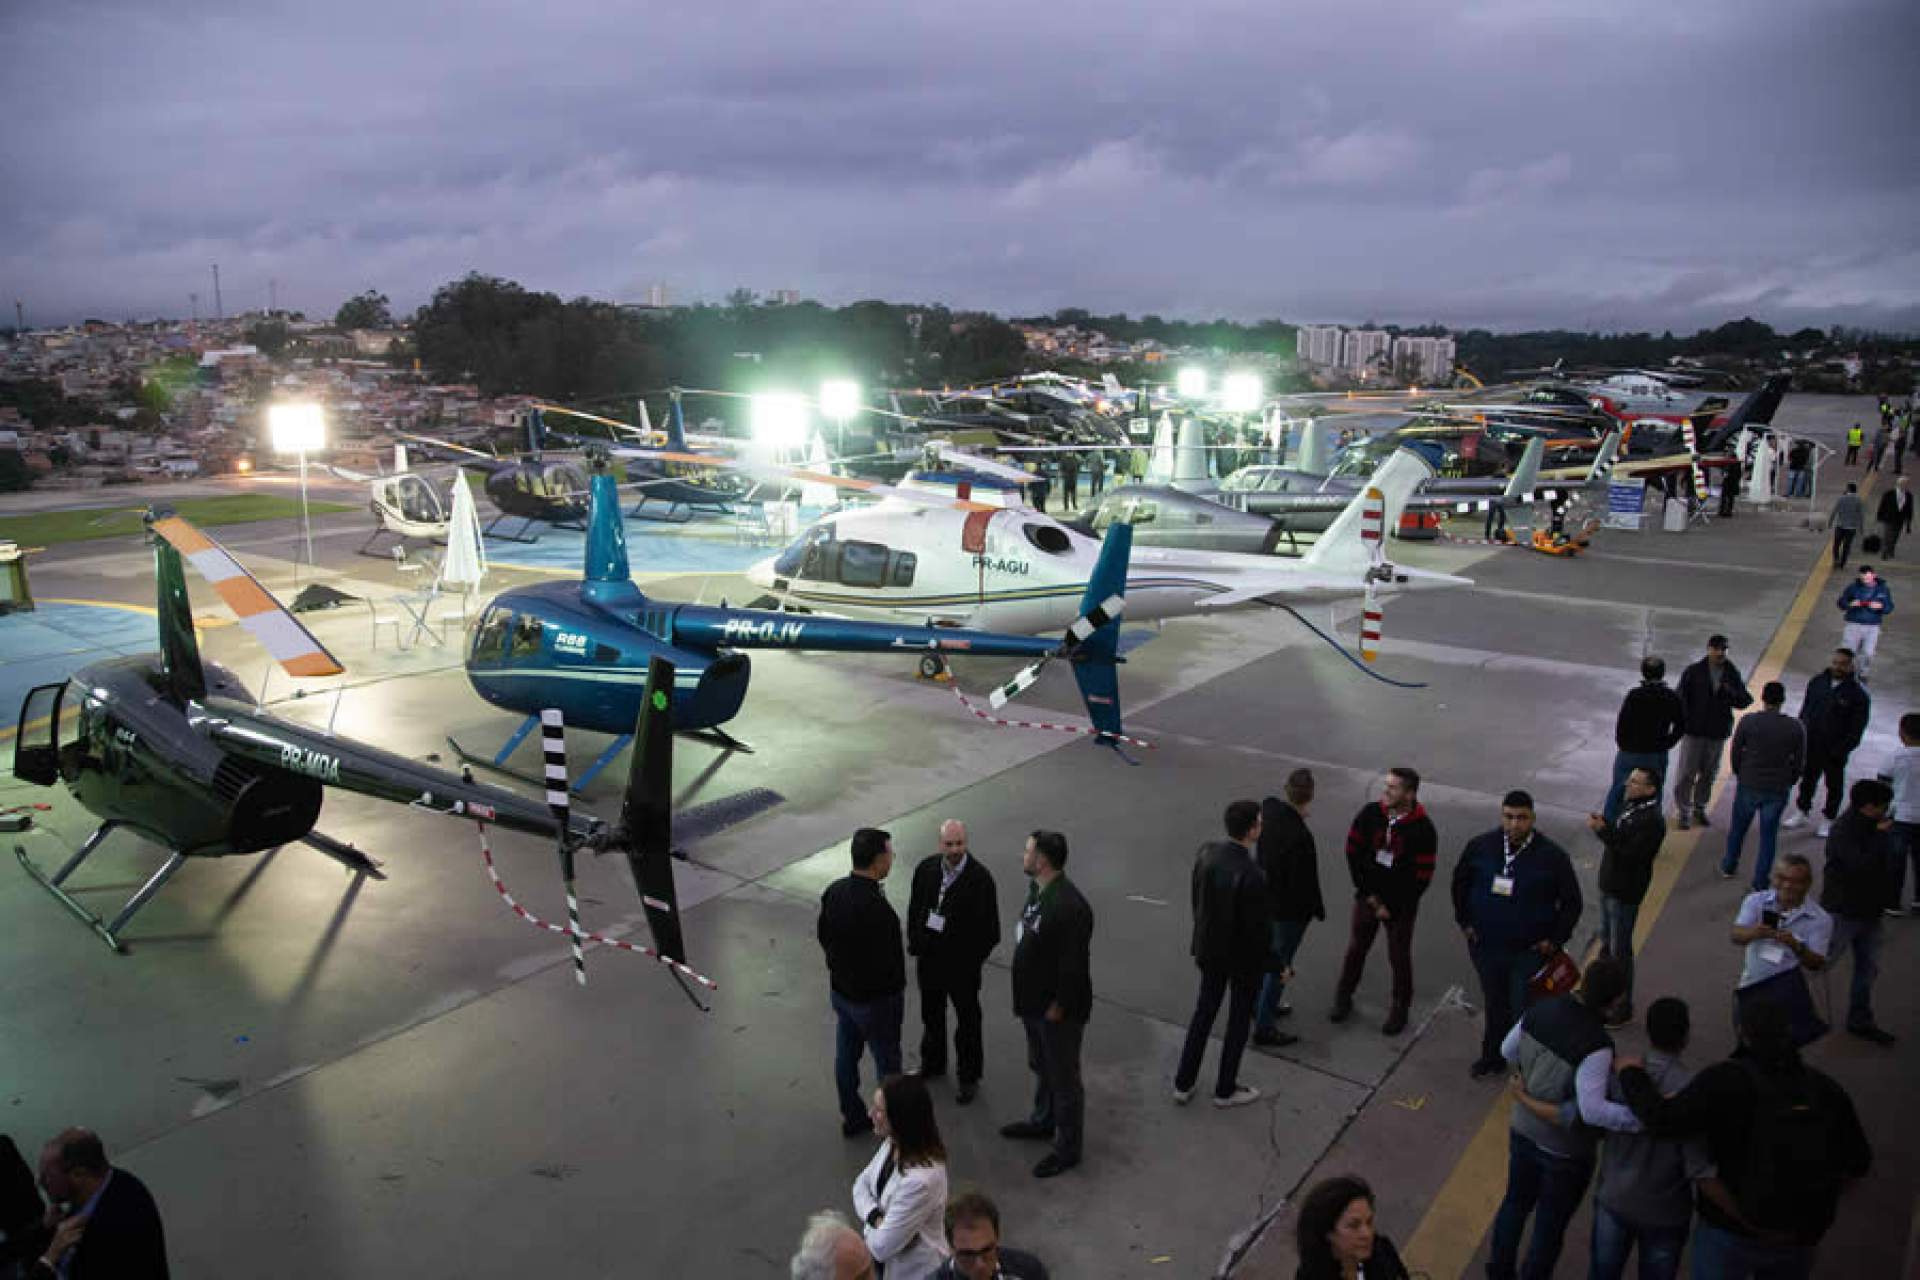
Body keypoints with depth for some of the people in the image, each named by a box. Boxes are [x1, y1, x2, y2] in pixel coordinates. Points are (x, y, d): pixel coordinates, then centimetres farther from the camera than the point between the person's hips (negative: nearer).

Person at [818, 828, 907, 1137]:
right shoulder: (875, 907, -33)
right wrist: (896, 987, -9)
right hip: (874, 999, -7)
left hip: (841, 991, 7)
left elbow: (823, 936, 5)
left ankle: (852, 1117, 39)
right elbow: (886, 961, -29)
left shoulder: (833, 891, -8)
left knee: (846, 1055, 21)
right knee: (887, 1064, 13)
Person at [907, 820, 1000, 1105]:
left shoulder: (980, 878, -20)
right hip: (929, 958, 5)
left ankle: (969, 1078, 31)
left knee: (967, 1022, 12)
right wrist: (914, 943, 2)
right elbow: (915, 907, 6)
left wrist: (974, 959, -14)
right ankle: (933, 1065, 47)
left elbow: (989, 926, -15)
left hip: (962, 964, -5)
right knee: (931, 1015, 24)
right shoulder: (926, 868, -7)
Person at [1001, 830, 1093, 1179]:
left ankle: (1068, 1149, 25)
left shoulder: (1069, 907, -31)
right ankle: (1043, 1120, 49)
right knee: (1041, 1067, 28)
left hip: (1058, 1010, -9)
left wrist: (1058, 1007, -19)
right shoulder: (1037, 889, 0)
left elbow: (1074, 966, -27)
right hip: (1034, 1002, 9)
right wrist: (1023, 998, 16)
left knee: (1064, 1079, 9)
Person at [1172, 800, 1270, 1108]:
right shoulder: (1251, 876, -33)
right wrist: (1273, 961, -6)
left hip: (1210, 948, 6)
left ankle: (1183, 1084, 32)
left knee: (1203, 1011, 22)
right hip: (1244, 957, -6)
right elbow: (1259, 927, -23)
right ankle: (1225, 1090, 33)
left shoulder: (1206, 852, -12)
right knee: (1239, 1020, 16)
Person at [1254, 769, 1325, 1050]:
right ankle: (1264, 1028, 21)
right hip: (1290, 908, -8)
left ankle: (1261, 1005, 47)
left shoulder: (1268, 807, -13)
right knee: (1279, 963, 8)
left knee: (1270, 953, 27)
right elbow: (1305, 881, -22)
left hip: (1266, 897, 8)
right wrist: (1318, 909, -8)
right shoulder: (1299, 836, -35)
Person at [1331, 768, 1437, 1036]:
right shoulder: (1370, 814, -11)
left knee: (1399, 958, 11)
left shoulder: (1423, 830, -19)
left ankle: (1400, 1009, 31)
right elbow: (1353, 852, -3)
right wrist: (1368, 893, -5)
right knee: (1356, 949, 16)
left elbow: (1422, 878, -15)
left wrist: (1391, 908, -12)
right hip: (1367, 898, 3)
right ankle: (1343, 997, 35)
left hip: (1401, 906, -3)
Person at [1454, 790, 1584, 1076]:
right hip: (1486, 946, 3)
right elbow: (1460, 882, 11)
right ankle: (1492, 1057, 37)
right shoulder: (1480, 846, -7)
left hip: (1530, 951, -3)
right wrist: (1464, 921, 8)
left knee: (1524, 1010, -1)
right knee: (1495, 1005, 19)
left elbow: (1571, 902, -2)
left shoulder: (1552, 856, -13)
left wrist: (1555, 940, -4)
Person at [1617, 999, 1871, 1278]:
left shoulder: (1728, 1079, -21)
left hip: (1729, 1233, -4)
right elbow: (1859, 1162, 2)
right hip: (1798, 1239, 4)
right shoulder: (1826, 1090, -7)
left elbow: (1664, 1119, -27)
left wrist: (1631, 1074, -12)